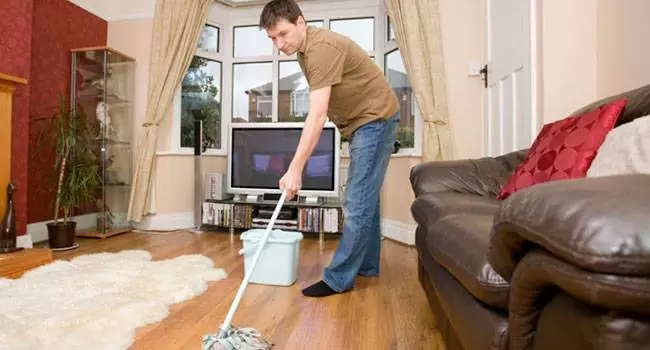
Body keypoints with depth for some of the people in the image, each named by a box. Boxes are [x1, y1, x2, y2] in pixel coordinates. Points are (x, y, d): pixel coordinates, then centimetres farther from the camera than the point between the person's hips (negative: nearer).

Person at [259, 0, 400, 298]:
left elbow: (317, 116, -30)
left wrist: (295, 169, -31)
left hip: (374, 118, -10)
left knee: (357, 203, -9)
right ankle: (367, 265, 26)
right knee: (365, 198, 13)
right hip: (362, 121, 10)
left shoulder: (321, 47, -22)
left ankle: (338, 279, 1)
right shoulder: (303, 49, 9)